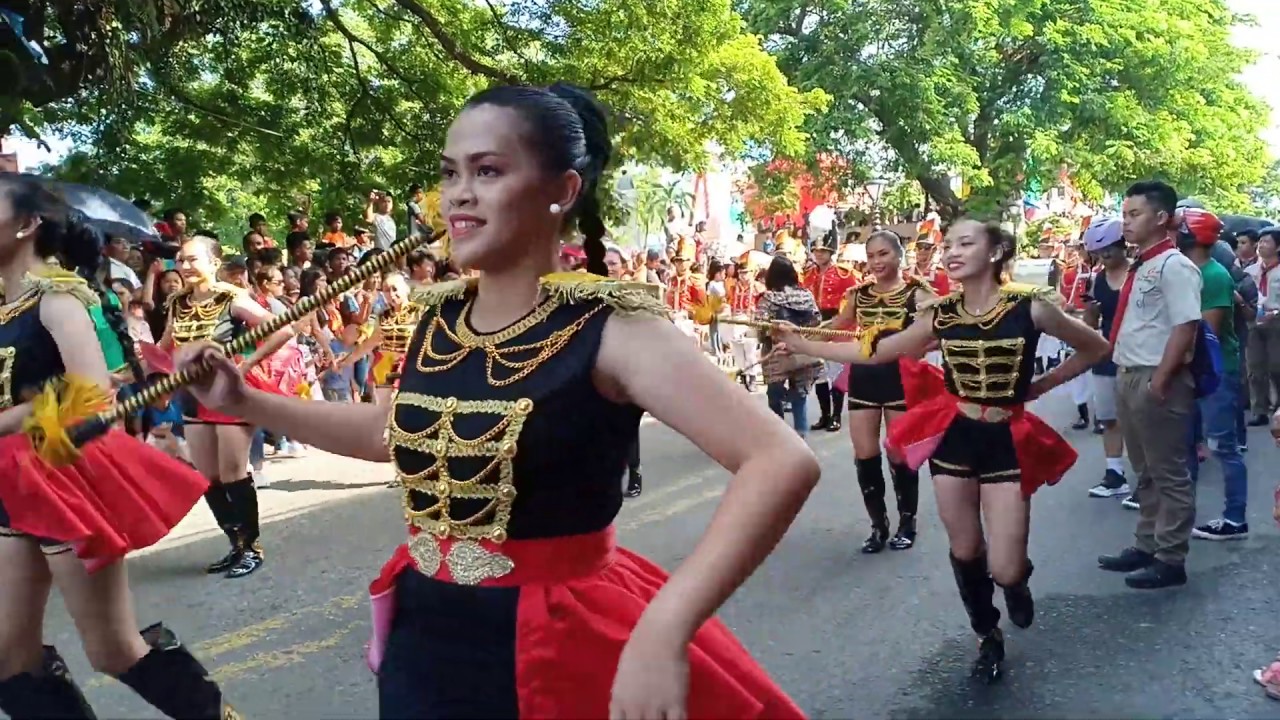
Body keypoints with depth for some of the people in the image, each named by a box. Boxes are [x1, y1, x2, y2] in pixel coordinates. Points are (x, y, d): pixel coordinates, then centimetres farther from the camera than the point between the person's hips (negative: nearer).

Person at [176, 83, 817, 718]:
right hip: (423, 638, 6)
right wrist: (245, 401, 10)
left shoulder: (609, 328, -18)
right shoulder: (437, 318, 0)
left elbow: (783, 463, -28)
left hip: (556, 647, -5)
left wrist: (663, 633, -38)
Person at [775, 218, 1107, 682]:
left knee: (1003, 569, -4)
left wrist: (1039, 387, -1)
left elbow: (1095, 348, 3)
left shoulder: (1031, 307, -10)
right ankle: (988, 637, 35)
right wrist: (803, 345, 1)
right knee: (965, 551, 11)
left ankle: (1018, 580, 35)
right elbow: (874, 351, 4)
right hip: (952, 437, 3)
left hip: (1007, 442, -2)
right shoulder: (940, 315, -2)